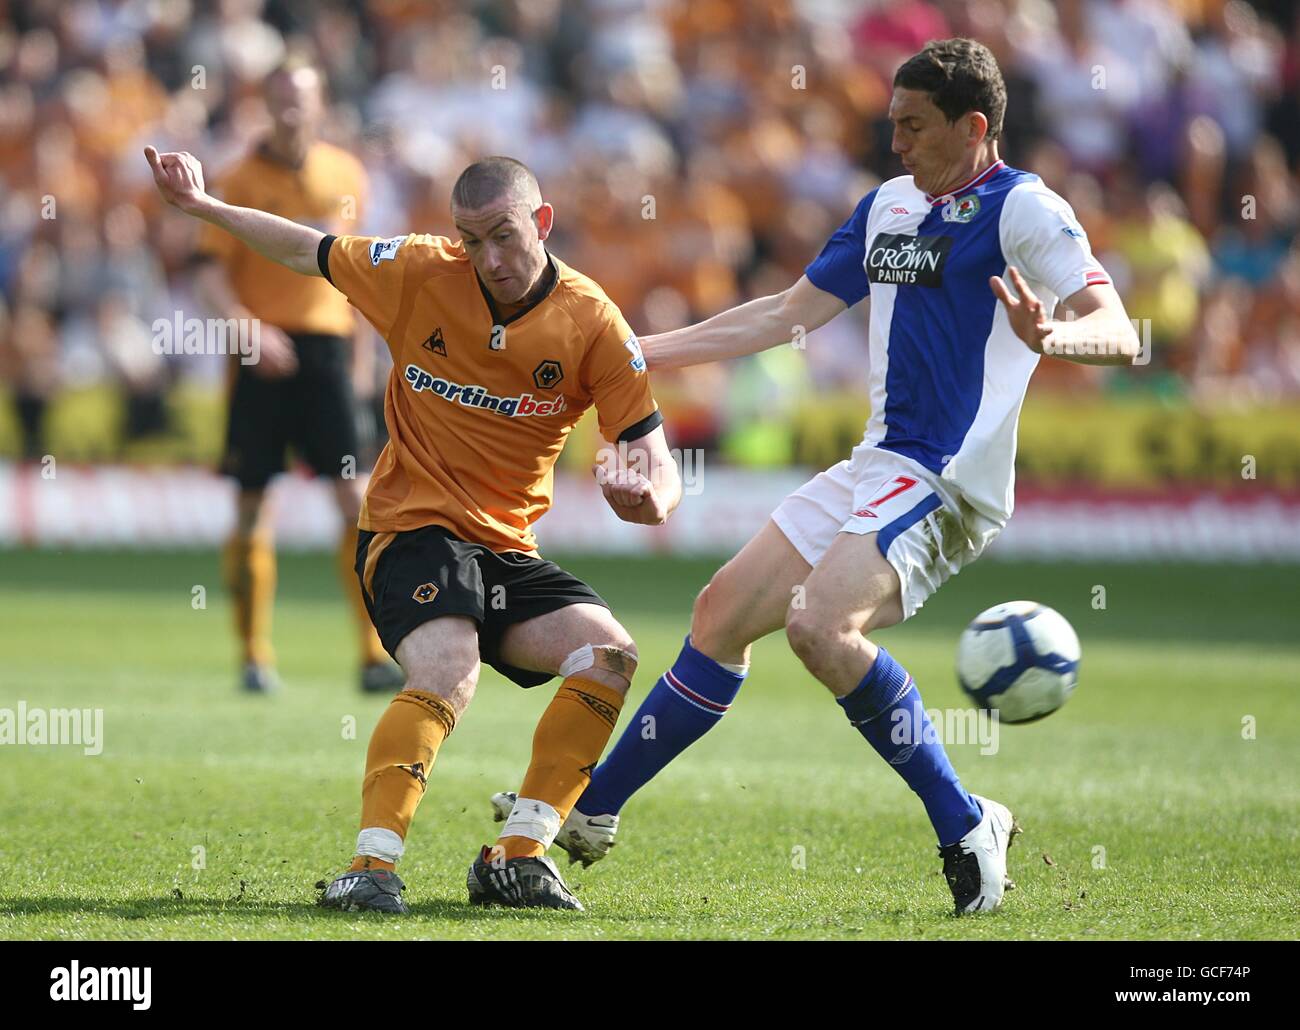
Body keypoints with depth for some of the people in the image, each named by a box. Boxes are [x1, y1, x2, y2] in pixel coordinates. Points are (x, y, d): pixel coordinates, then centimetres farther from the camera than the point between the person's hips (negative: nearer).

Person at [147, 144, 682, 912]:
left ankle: (518, 858, -11)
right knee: (447, 673, -31)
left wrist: (648, 495, -31)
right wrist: (202, 205, 10)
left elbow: (654, 458, -8)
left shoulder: (592, 322, -7)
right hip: (413, 526, -3)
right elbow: (308, 251, 12)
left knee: (610, 654, -18)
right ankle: (373, 866, -38)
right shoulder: (421, 273, -7)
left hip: (507, 550, 3)